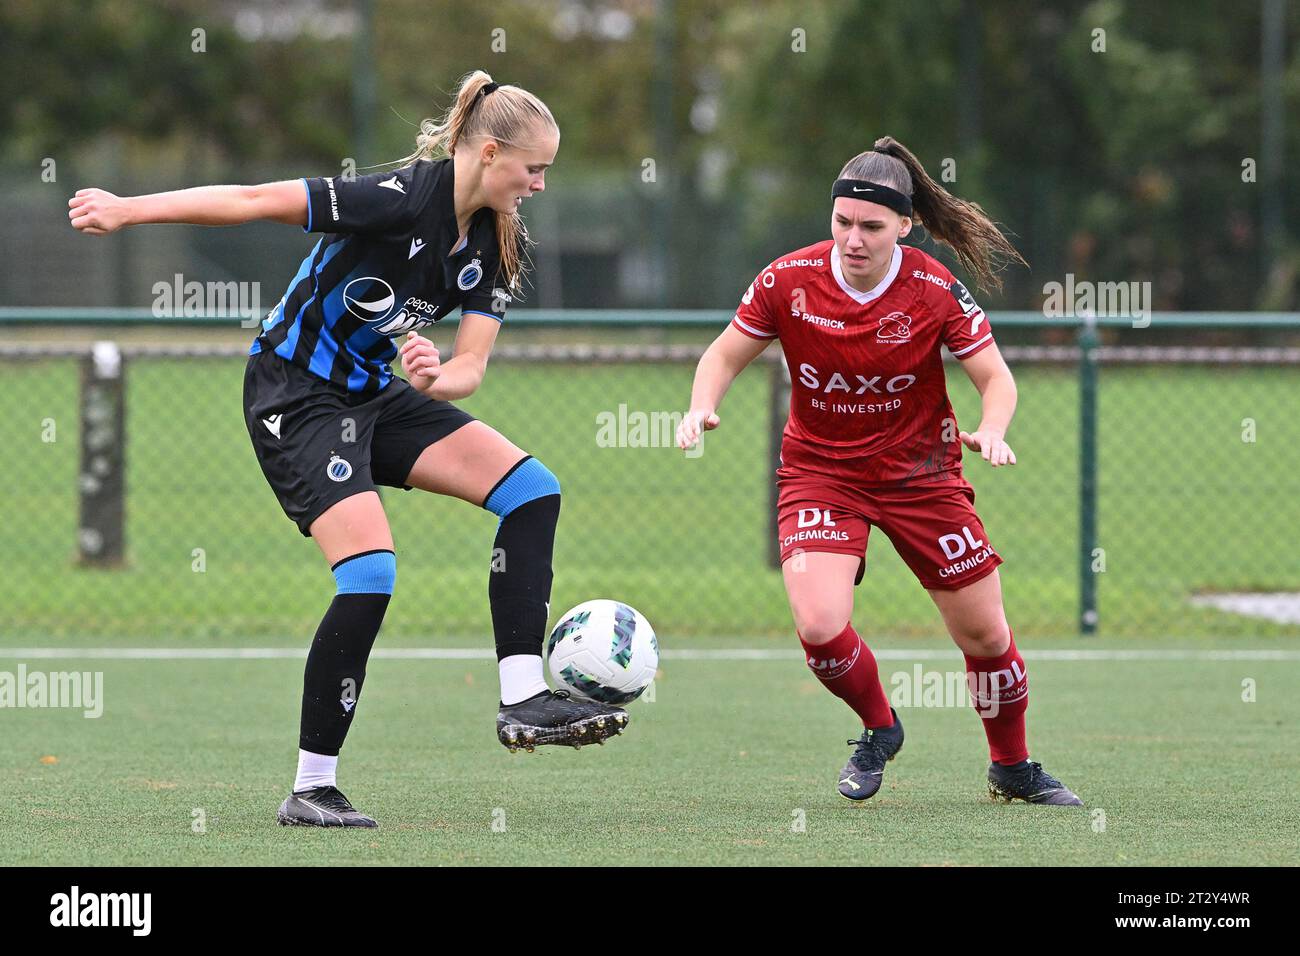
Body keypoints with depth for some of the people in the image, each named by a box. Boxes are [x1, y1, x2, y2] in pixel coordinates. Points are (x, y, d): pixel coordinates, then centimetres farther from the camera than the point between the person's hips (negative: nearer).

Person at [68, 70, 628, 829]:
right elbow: (254, 201, -22)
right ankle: (312, 789, -10)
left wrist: (438, 380, -26)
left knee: (532, 490, -5)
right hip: (294, 396, -8)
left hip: (373, 394, 8)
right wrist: (126, 210, -20)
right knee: (371, 575, -20)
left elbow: (472, 365, -2)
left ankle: (523, 700, -6)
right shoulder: (403, 197, -25)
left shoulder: (499, 243, -1)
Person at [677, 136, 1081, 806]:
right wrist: (702, 406, -20)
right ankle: (878, 729, 11)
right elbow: (726, 354, 0)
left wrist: (991, 430, -28)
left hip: (919, 469, 0)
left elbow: (995, 376, -7)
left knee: (984, 632, 3)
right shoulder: (789, 280, -13)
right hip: (819, 470, 0)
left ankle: (1012, 768, 30)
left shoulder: (935, 290, -16)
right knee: (820, 626, -22)